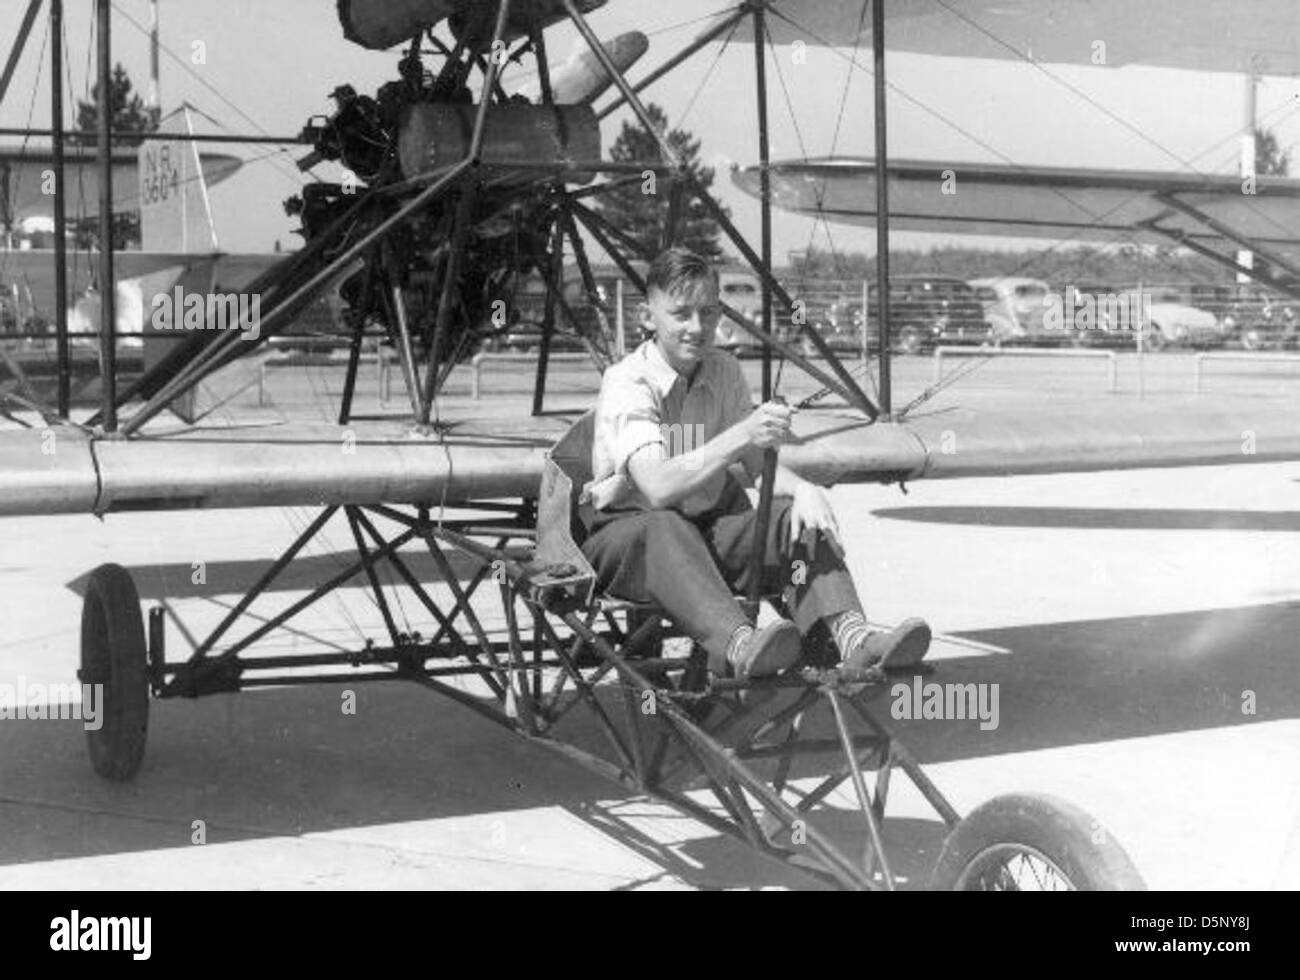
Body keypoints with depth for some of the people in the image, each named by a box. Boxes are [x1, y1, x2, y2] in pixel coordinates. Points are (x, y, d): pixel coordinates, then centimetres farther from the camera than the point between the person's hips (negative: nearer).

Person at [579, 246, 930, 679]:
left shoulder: (725, 372, 6)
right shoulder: (627, 383, -15)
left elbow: (758, 465, 4)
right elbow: (658, 487, -30)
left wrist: (803, 488, -19)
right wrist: (740, 435, -39)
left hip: (709, 529, 6)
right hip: (627, 532, -6)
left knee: (794, 516, -20)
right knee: (665, 529, -39)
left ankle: (850, 638, -44)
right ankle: (739, 645, -63)